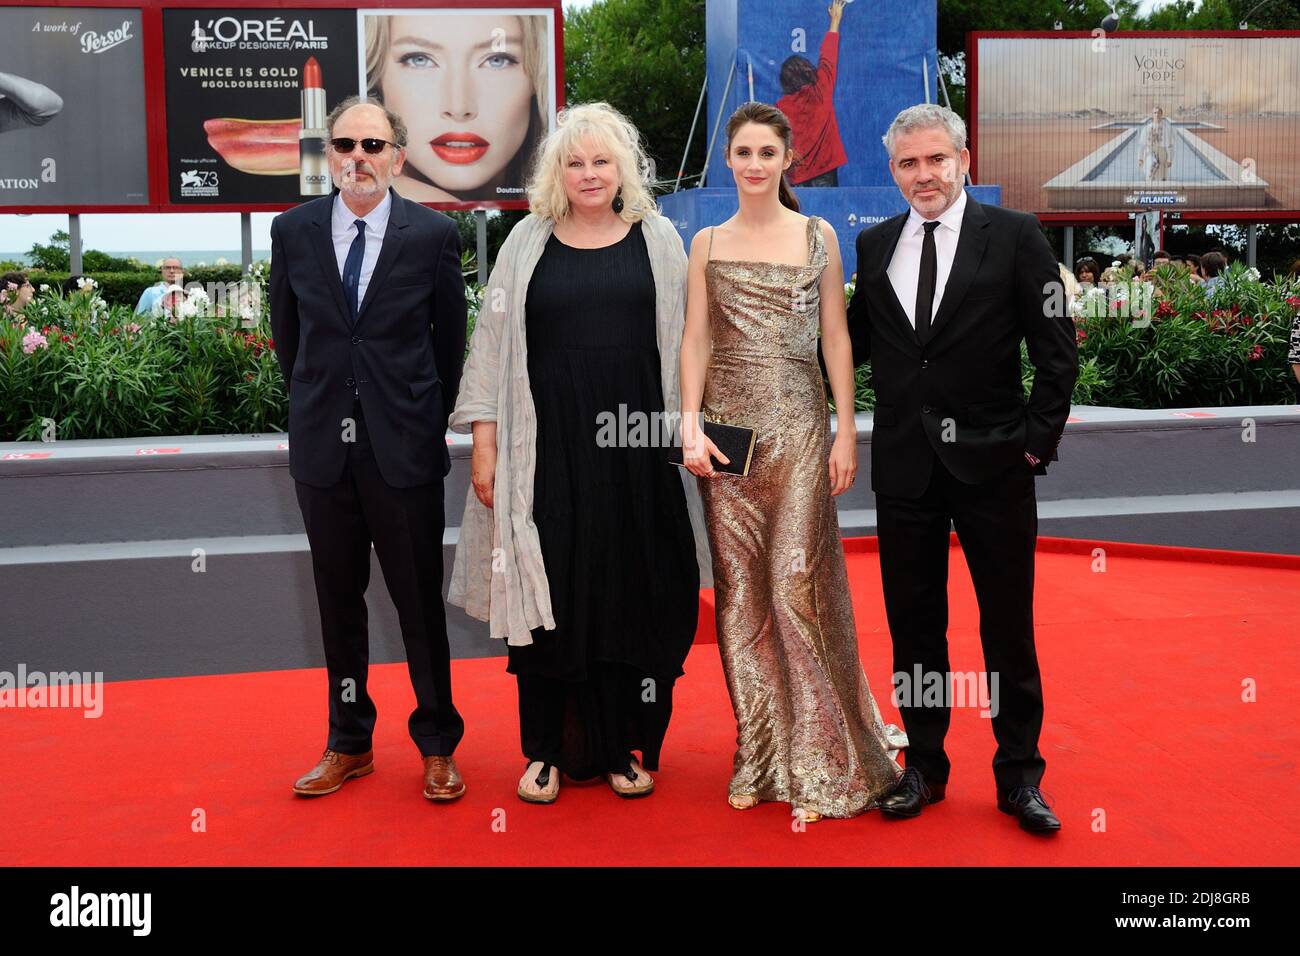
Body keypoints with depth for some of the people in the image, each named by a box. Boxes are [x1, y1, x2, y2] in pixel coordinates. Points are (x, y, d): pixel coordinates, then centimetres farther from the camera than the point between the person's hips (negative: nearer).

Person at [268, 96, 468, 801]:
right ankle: (349, 743, 26)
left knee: (420, 598, 5)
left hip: (405, 449, -2)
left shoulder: (432, 234, -3)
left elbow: (451, 337, 6)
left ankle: (437, 744, 20)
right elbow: (285, 331, 15)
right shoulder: (293, 230, 3)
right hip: (323, 449, 3)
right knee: (338, 599, 11)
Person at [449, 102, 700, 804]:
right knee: (550, 593, 4)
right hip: (549, 445, 0)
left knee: (630, 590, 6)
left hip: (634, 443, 0)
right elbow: (492, 343, 6)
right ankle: (548, 750, 17)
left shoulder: (656, 239, 7)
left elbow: (682, 342, 7)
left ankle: (621, 745, 20)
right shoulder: (527, 243, 6)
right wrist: (483, 444, -1)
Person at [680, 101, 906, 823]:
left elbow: (835, 337, 4)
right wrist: (690, 426, -6)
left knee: (797, 584, -6)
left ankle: (819, 762, 7)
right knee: (740, 588, 4)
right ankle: (760, 755, 16)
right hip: (729, 424, 2)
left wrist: (846, 432, -3)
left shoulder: (818, 236, 6)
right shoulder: (707, 243, 10)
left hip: (798, 423, -2)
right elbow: (695, 339, 5)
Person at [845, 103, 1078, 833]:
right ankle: (924, 766, 26)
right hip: (905, 465, 3)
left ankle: (1020, 775, 22)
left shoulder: (1014, 237, -3)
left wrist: (1038, 439, -8)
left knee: (1008, 626, 7)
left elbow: (1058, 352, -3)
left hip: (992, 464, -3)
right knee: (914, 623, 11)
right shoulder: (875, 246, 8)